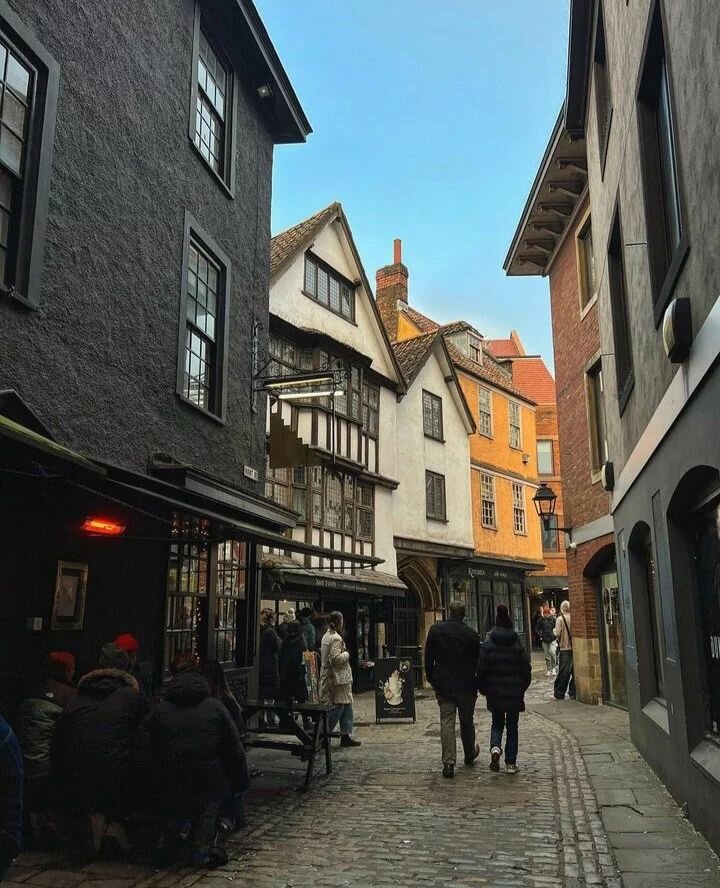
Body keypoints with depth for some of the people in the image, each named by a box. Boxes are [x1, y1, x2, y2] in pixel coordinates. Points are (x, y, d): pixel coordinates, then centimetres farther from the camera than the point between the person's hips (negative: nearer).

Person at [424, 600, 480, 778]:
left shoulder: (435, 630, -3)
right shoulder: (471, 634, -6)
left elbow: (428, 658, 1)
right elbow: (478, 661, -1)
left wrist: (432, 680, 9)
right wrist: (477, 684, 9)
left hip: (443, 685, 0)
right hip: (466, 685, 0)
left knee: (446, 722, 1)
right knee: (467, 721, 17)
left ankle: (448, 762, -6)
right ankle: (470, 754, 35)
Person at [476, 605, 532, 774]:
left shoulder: (487, 645, -7)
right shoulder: (518, 645, -4)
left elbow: (481, 670, -7)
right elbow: (527, 670, 0)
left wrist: (483, 689, 7)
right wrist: (522, 689, 14)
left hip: (495, 692, 0)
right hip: (514, 694, 0)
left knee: (497, 723, 17)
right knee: (512, 726, 11)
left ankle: (495, 747, -10)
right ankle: (511, 762, 10)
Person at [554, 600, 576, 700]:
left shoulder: (560, 619, -8)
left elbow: (557, 634, -13)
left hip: (564, 648, -2)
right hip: (575, 647, 2)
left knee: (563, 672, 3)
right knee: (575, 671, 9)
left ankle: (559, 693, 8)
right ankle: (573, 693, 12)